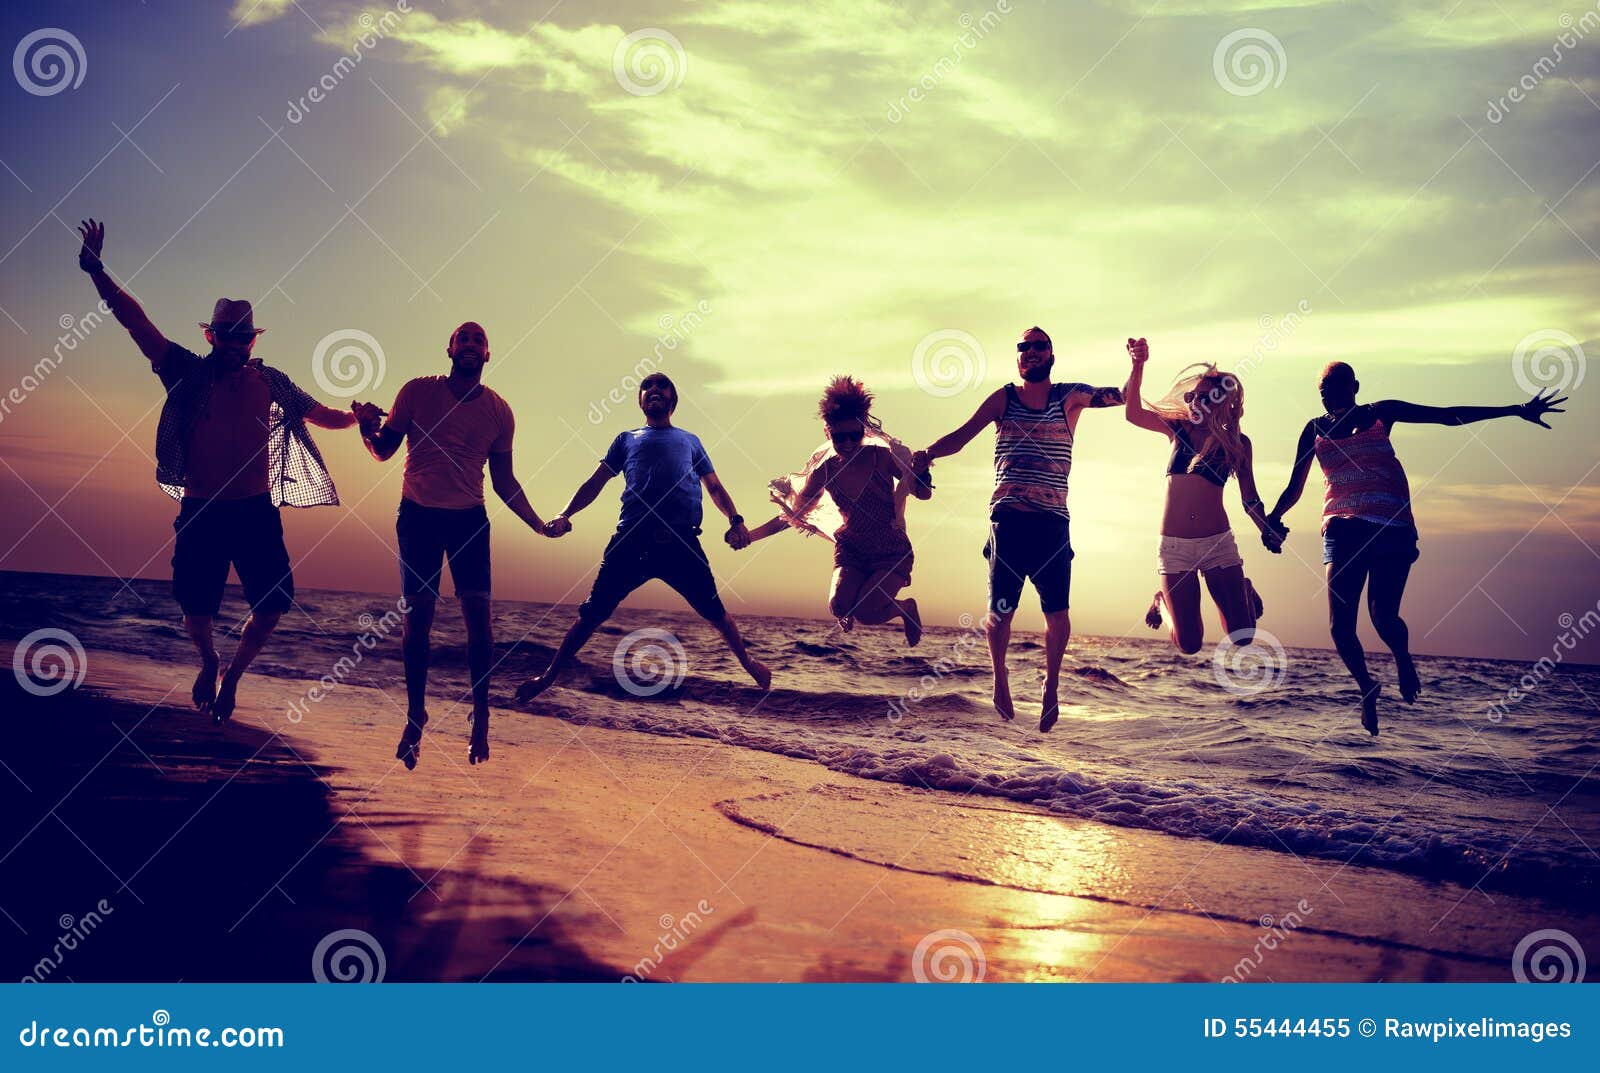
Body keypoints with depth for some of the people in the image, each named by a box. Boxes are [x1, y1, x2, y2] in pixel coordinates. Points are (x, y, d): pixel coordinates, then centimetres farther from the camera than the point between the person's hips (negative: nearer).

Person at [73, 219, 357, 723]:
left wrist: (361, 417, 6)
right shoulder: (189, 372, 2)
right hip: (200, 511, -1)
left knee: (274, 601, -6)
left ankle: (234, 673, 20)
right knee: (196, 607, 2)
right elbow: (134, 319, -5)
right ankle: (208, 664, 36)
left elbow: (322, 414, 22)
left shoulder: (271, 383, 9)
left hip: (256, 511, 2)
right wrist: (96, 270, -14)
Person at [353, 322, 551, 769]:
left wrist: (538, 524, 1)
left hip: (469, 519, 1)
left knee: (478, 612, -8)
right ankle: (415, 718, 9)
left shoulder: (498, 411, 3)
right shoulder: (417, 391, -1)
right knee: (417, 617, -1)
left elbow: (503, 480, 10)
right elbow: (384, 450, 3)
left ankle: (480, 713, 3)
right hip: (418, 515, -1)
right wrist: (368, 429, -20)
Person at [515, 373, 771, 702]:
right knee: (592, 613, -2)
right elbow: (595, 483, 18)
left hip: (681, 540, 0)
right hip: (632, 538, 0)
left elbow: (715, 488, 22)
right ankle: (549, 676, 8)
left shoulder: (690, 441, 27)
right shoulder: (627, 439, 25)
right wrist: (564, 515, 1)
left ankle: (747, 662, 19)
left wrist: (735, 520, 2)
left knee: (713, 610, -2)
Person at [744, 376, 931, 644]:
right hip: (852, 551, 3)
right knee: (839, 607, -24)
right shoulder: (825, 471, -7)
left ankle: (907, 608, 12)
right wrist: (749, 536, -4)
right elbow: (792, 515, 5)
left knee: (865, 613, -23)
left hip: (892, 553, -2)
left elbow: (923, 494, -6)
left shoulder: (881, 457, -14)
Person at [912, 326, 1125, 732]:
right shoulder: (1004, 399, 9)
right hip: (1008, 519, 0)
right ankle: (999, 677, 26)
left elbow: (1123, 397, -2)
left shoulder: (1070, 397, 8)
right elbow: (961, 435, 0)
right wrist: (928, 454, -19)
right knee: (1000, 613, 0)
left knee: (1057, 614, -4)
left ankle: (1051, 685, 16)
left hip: (1052, 523, 0)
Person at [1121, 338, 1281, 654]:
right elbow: (1133, 413, -11)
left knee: (1242, 635, -5)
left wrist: (1267, 531, -8)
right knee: (1189, 645, -1)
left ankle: (1243, 590, 28)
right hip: (1174, 546, 0)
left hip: (1218, 543, 0)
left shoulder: (1236, 442, 3)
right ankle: (1164, 601, 32)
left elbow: (1250, 499, 7)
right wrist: (1138, 366, -22)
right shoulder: (1179, 428, 4)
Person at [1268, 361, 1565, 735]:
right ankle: (1366, 686, 19)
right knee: (1340, 626, -10)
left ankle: (1403, 661, 18)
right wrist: (1274, 517, -11)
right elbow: (1294, 488, 11)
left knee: (1383, 616, -18)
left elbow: (1449, 416, 6)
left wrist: (1516, 411, 2)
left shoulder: (1380, 413, 8)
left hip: (1392, 528, -2)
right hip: (1343, 530, 2)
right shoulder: (1315, 429, 11)